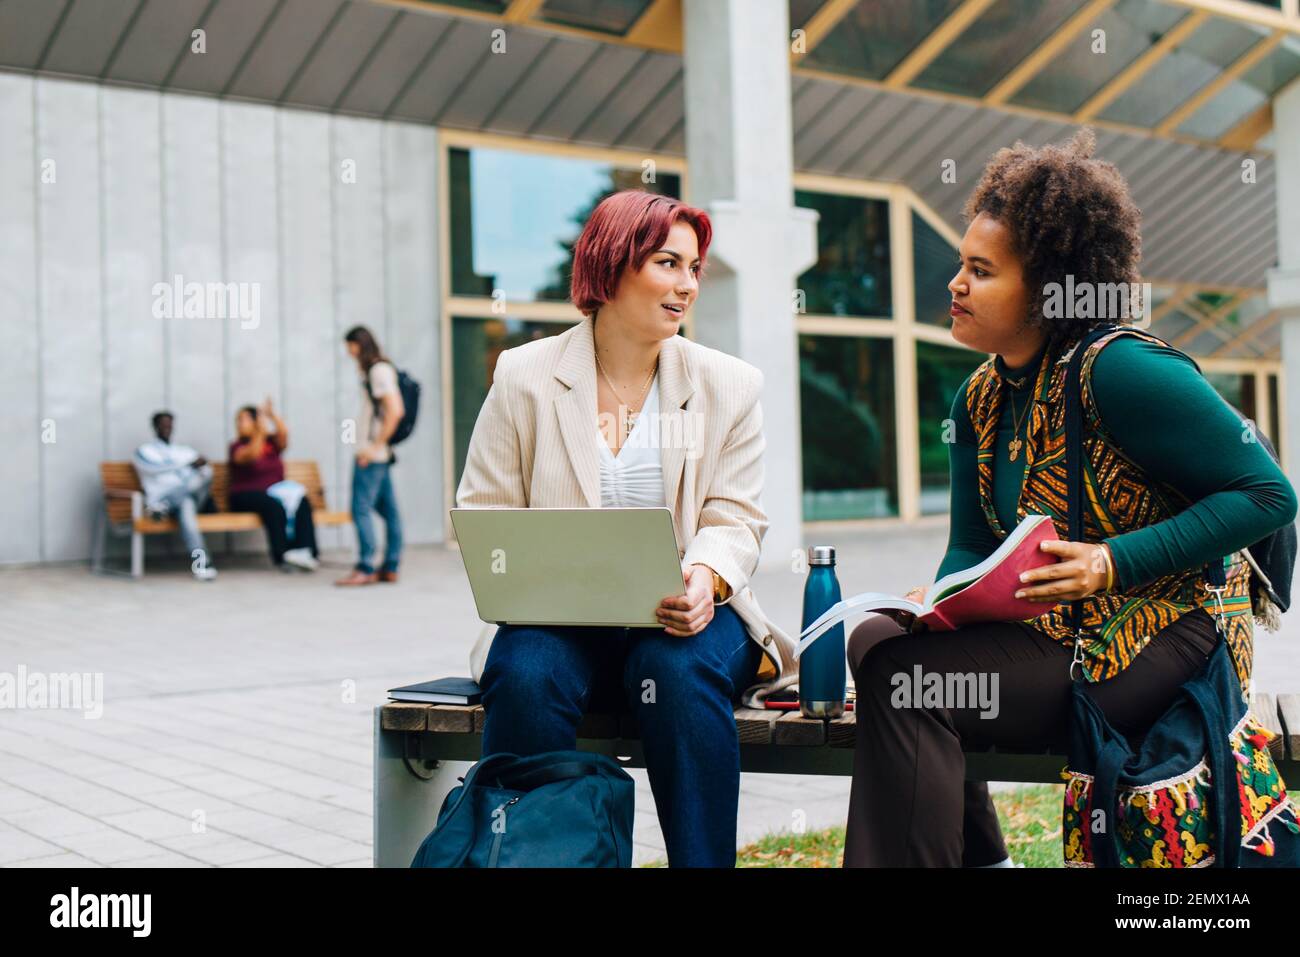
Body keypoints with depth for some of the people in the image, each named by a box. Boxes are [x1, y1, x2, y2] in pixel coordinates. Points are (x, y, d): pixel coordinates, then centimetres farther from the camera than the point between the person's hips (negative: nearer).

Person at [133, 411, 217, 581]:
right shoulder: (144, 451, 20)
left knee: (206, 475, -30)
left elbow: (206, 469, 15)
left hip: (192, 496, 4)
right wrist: (187, 465, -9)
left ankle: (161, 505, -54)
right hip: (161, 496, -4)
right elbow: (153, 468, -5)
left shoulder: (186, 451, 33)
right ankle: (201, 563, -55)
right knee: (185, 504, -39)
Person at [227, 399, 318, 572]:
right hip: (247, 497, -4)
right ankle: (282, 555, -36)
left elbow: (283, 434, -9)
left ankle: (309, 552, -37)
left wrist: (271, 415, -21)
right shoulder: (237, 446, 3)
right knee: (273, 505, -36)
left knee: (301, 502, -26)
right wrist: (260, 433, -32)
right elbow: (251, 455, -19)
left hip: (275, 491, 4)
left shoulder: (272, 442, 14)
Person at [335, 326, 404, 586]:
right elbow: (395, 411, 20)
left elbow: (395, 411, -21)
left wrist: (375, 446, -19)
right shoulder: (379, 370, 16)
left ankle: (365, 569, -8)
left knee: (361, 509, -9)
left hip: (371, 454, -10)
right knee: (388, 509, 9)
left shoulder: (378, 371, -12)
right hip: (379, 454, 10)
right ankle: (390, 567, 12)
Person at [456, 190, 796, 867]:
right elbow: (482, 515, 4)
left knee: (681, 672, -33)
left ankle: (701, 861, -22)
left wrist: (704, 577, -18)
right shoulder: (524, 376, 6)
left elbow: (735, 519, 5)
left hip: (683, 615, 0)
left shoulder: (729, 386, 10)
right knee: (525, 678, -32)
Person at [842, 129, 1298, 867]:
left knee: (904, 678, -21)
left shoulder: (1119, 369, -17)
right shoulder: (980, 399, 8)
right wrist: (940, 598, -12)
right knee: (876, 640, -1)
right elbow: (971, 548, 11)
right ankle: (979, 858, 12)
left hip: (1159, 640, -8)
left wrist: (1115, 561, -24)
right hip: (1058, 632, 9)